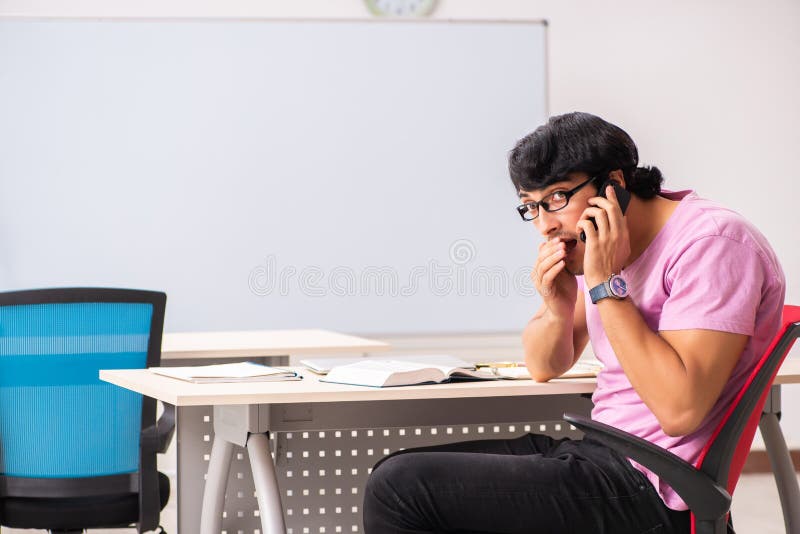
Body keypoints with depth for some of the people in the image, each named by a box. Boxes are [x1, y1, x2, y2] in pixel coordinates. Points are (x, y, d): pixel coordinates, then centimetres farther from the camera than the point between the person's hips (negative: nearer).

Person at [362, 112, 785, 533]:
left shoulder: (711, 242, -17)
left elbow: (680, 411, -26)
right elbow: (545, 367, 19)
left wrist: (606, 285, -22)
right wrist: (559, 311, -5)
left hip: (653, 497, -9)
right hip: (597, 451, 9)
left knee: (399, 489, -14)